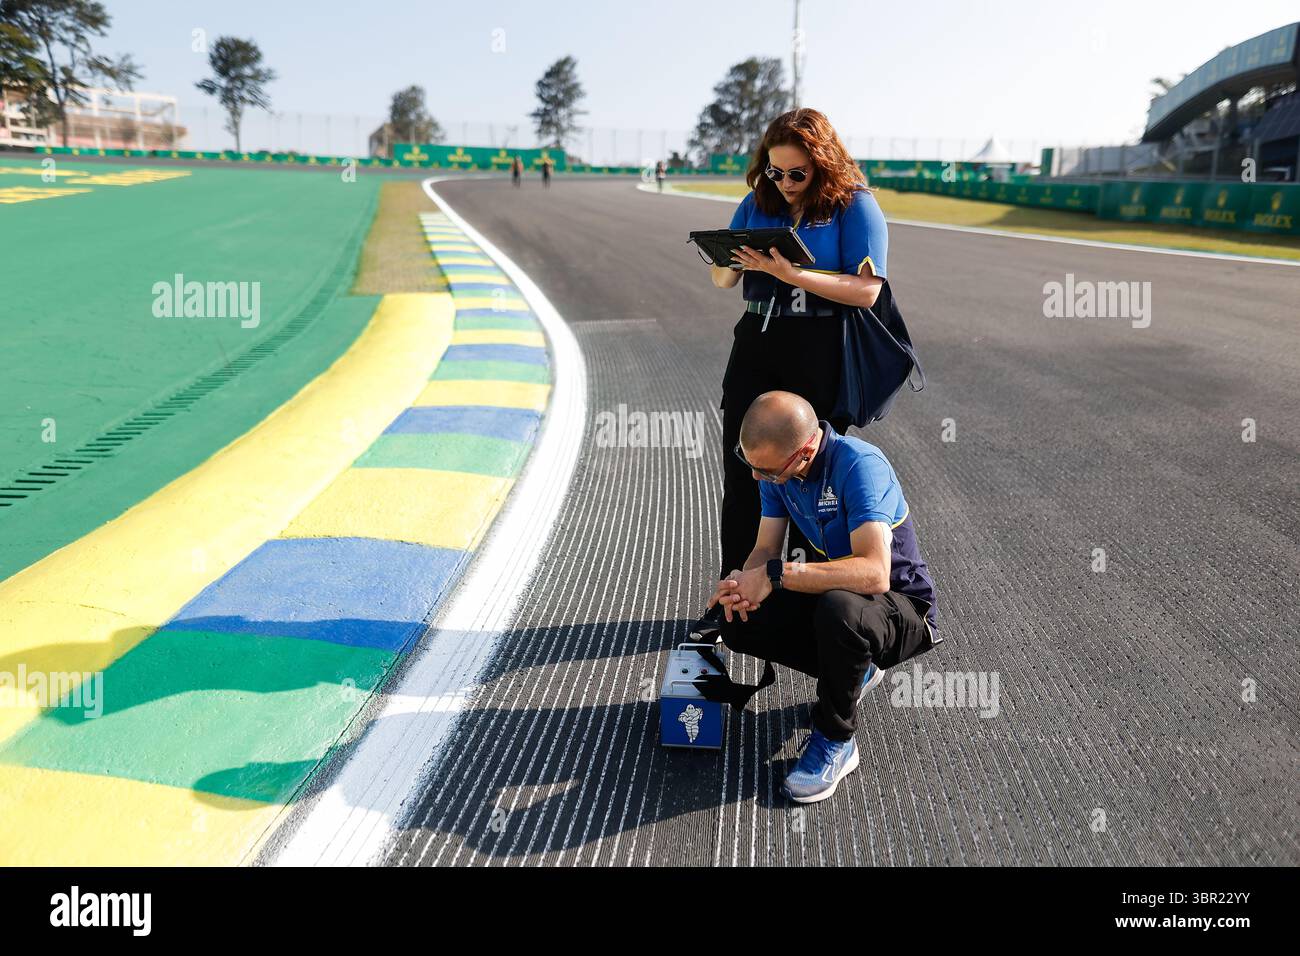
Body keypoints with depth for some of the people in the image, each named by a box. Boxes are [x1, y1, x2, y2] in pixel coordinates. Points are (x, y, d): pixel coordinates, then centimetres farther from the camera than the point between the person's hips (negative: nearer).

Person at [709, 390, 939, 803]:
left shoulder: (860, 465, -30)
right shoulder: (777, 468, -7)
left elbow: (874, 574, -41)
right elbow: (765, 549, -2)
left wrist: (777, 575, -41)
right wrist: (741, 582, -26)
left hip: (901, 610, -7)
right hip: (831, 595, 7)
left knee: (838, 609, -40)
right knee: (737, 625, -11)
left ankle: (835, 741, -14)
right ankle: (852, 670, 11)